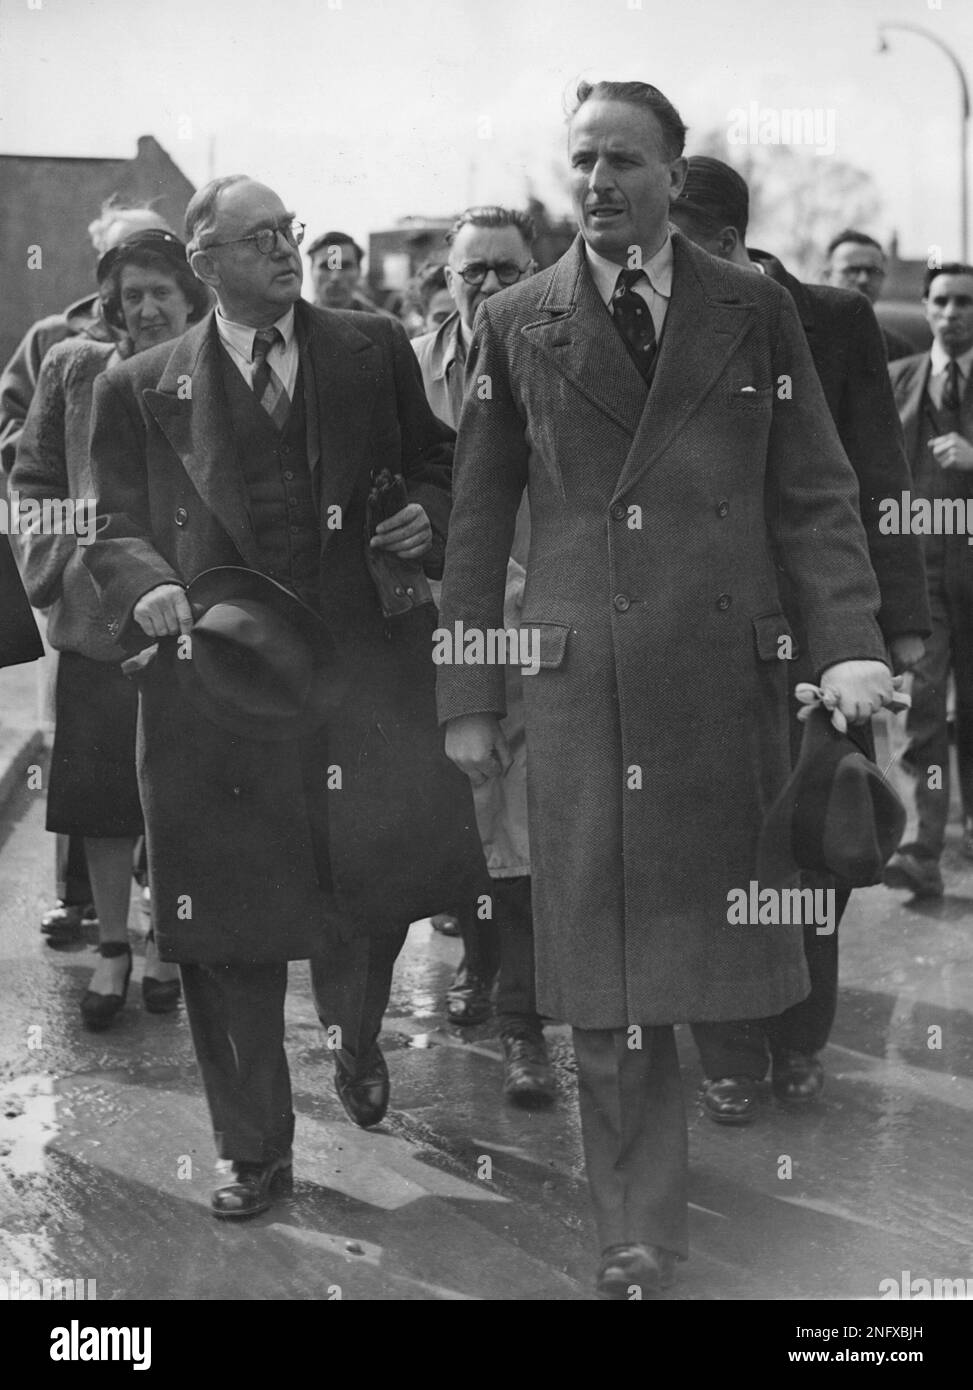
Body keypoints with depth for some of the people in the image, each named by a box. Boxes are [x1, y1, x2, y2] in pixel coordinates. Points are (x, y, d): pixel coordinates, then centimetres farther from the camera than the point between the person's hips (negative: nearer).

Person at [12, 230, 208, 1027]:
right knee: (101, 789, 6)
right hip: (98, 610, 2)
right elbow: (33, 476, 11)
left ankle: (167, 945, 23)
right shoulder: (75, 371, 4)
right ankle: (112, 950, 19)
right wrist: (52, 564, 1)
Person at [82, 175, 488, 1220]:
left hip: (363, 666, 1)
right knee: (231, 932, 5)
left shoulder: (374, 351, 11)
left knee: (378, 880, -2)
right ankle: (255, 1152, 22)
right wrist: (148, 588, -14)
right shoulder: (140, 390, 7)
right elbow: (114, 532, 7)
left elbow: (437, 468, 17)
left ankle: (356, 1043, 34)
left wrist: (427, 517, -4)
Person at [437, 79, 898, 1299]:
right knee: (605, 971, 1)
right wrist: (466, 695, 4)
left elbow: (813, 494, 5)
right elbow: (477, 520, 8)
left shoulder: (755, 312, 8)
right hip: (580, 682, 0)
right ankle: (636, 1240, 12)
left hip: (731, 673, 0)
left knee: (730, 940, 7)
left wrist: (850, 644, -9)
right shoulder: (515, 326, 8)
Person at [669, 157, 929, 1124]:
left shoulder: (835, 323, -1)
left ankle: (799, 1041, 24)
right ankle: (730, 1058, 16)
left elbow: (878, 480, 1)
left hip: (818, 619, 0)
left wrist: (901, 618, -4)